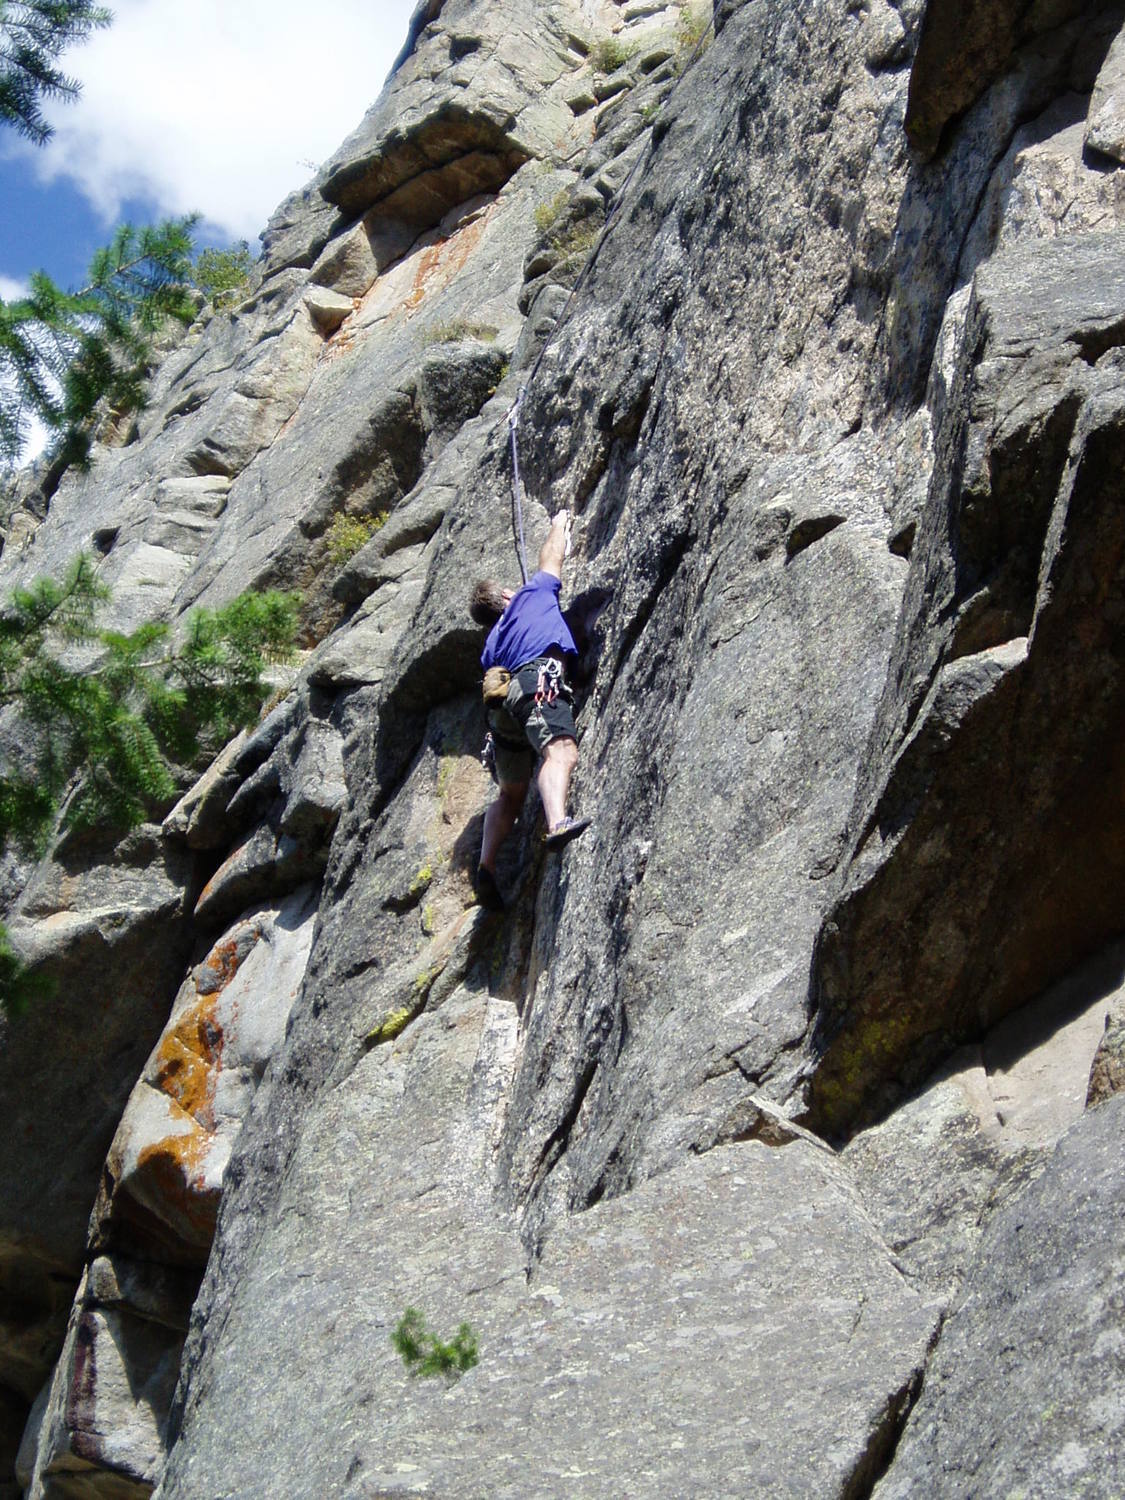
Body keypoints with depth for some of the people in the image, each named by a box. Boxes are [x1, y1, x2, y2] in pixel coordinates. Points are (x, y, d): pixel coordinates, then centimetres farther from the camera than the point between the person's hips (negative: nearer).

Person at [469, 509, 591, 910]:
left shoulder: (492, 643, 38)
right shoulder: (533, 594, 29)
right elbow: (551, 558, 40)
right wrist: (560, 523, 57)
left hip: (502, 696, 7)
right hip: (538, 677, -6)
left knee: (511, 793, 14)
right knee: (560, 750, -31)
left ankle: (486, 866, 0)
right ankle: (557, 822, -59)